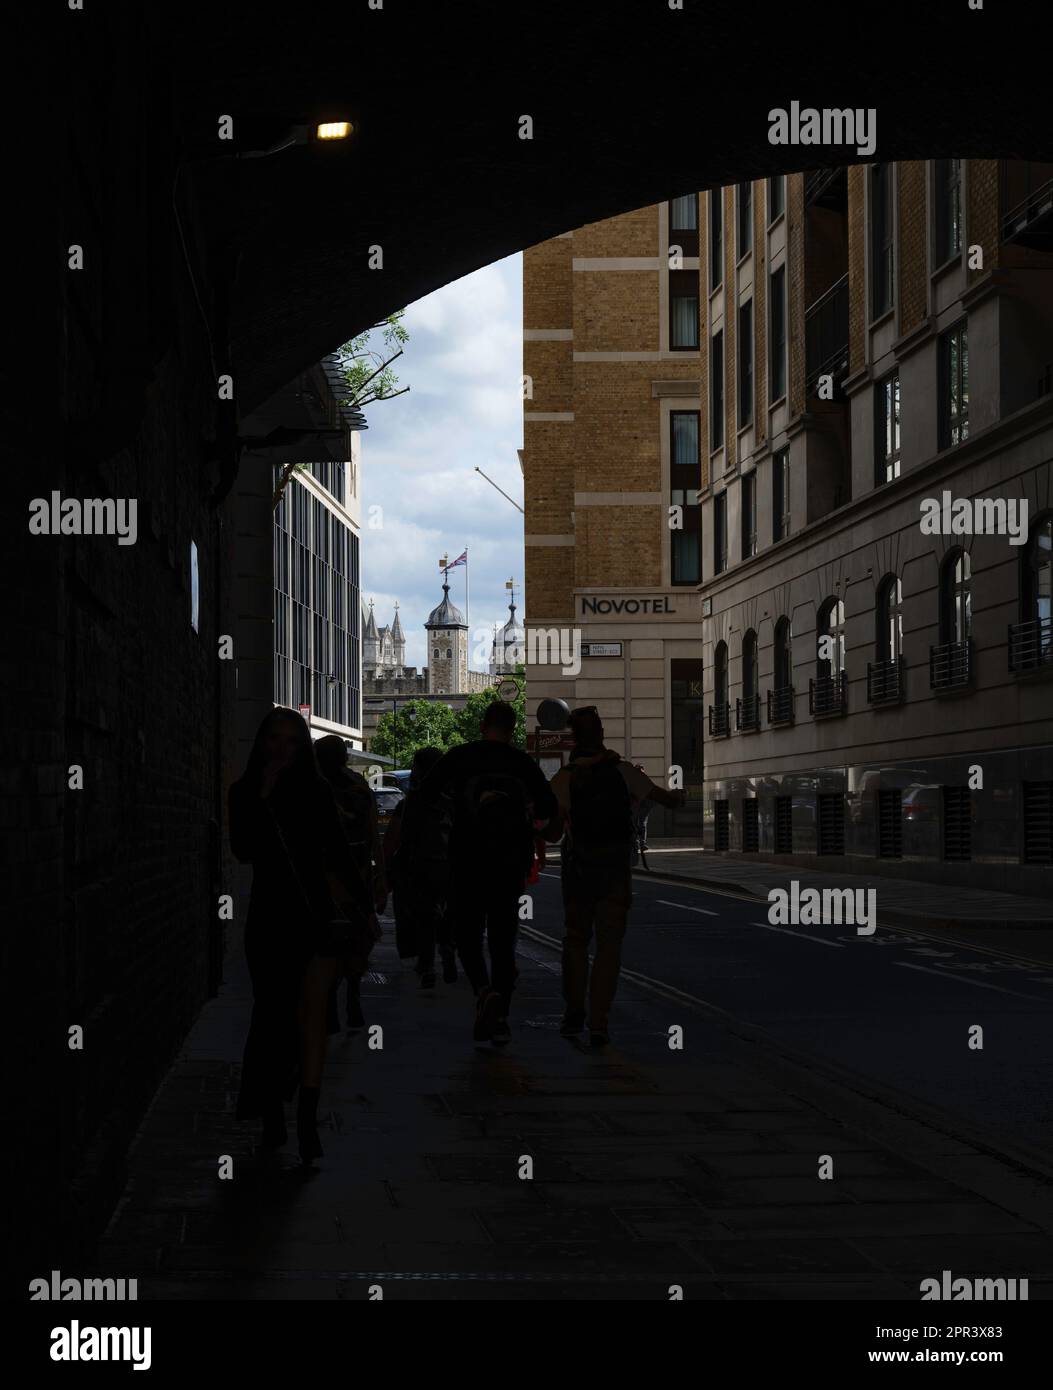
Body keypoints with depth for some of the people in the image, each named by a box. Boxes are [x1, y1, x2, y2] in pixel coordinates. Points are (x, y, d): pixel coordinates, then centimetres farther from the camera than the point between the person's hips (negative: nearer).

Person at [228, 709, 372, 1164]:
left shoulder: (315, 791, 6)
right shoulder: (245, 793, 4)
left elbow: (338, 850, 12)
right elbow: (243, 851, -9)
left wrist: (361, 904, 8)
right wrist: (263, 798, -14)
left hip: (316, 913, 0)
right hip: (269, 916, 0)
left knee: (311, 1015, -9)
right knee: (274, 1014, 8)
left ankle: (307, 1122, -12)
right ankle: (273, 1113, 23)